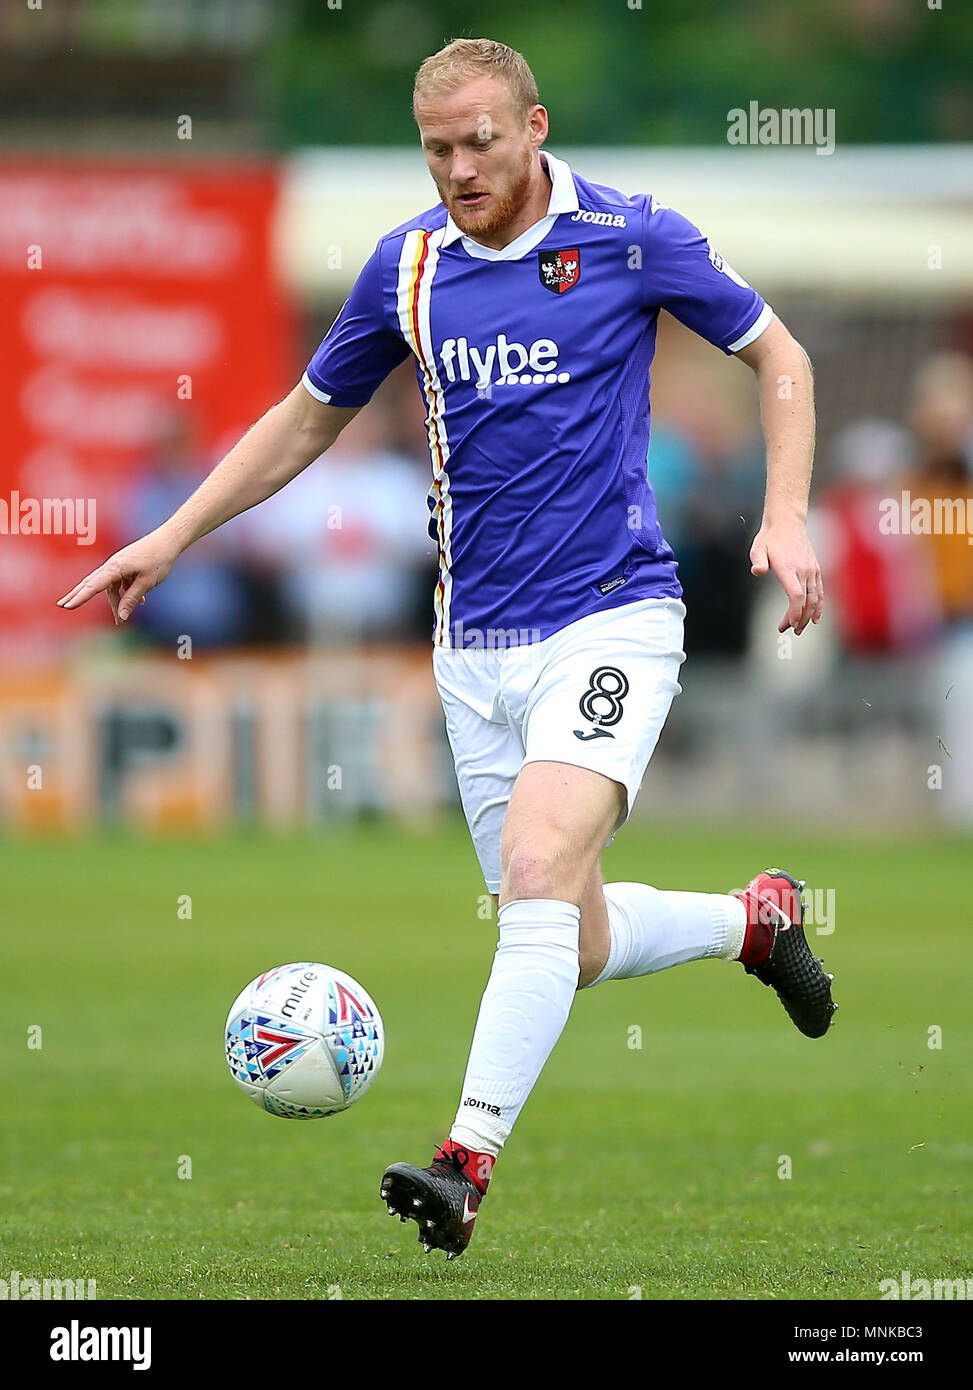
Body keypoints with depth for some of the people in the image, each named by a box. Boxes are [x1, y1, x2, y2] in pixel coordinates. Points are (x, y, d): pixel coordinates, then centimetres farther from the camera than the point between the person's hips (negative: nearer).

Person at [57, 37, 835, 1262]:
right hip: (475, 644, 5)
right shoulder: (406, 267, 4)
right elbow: (311, 415, 18)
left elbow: (776, 355, 6)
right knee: (576, 946, 6)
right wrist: (174, 536, 12)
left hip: (611, 618, -4)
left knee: (537, 872, -25)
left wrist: (785, 517, -7)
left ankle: (467, 1164, -28)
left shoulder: (633, 238, -6)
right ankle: (753, 918, 37)